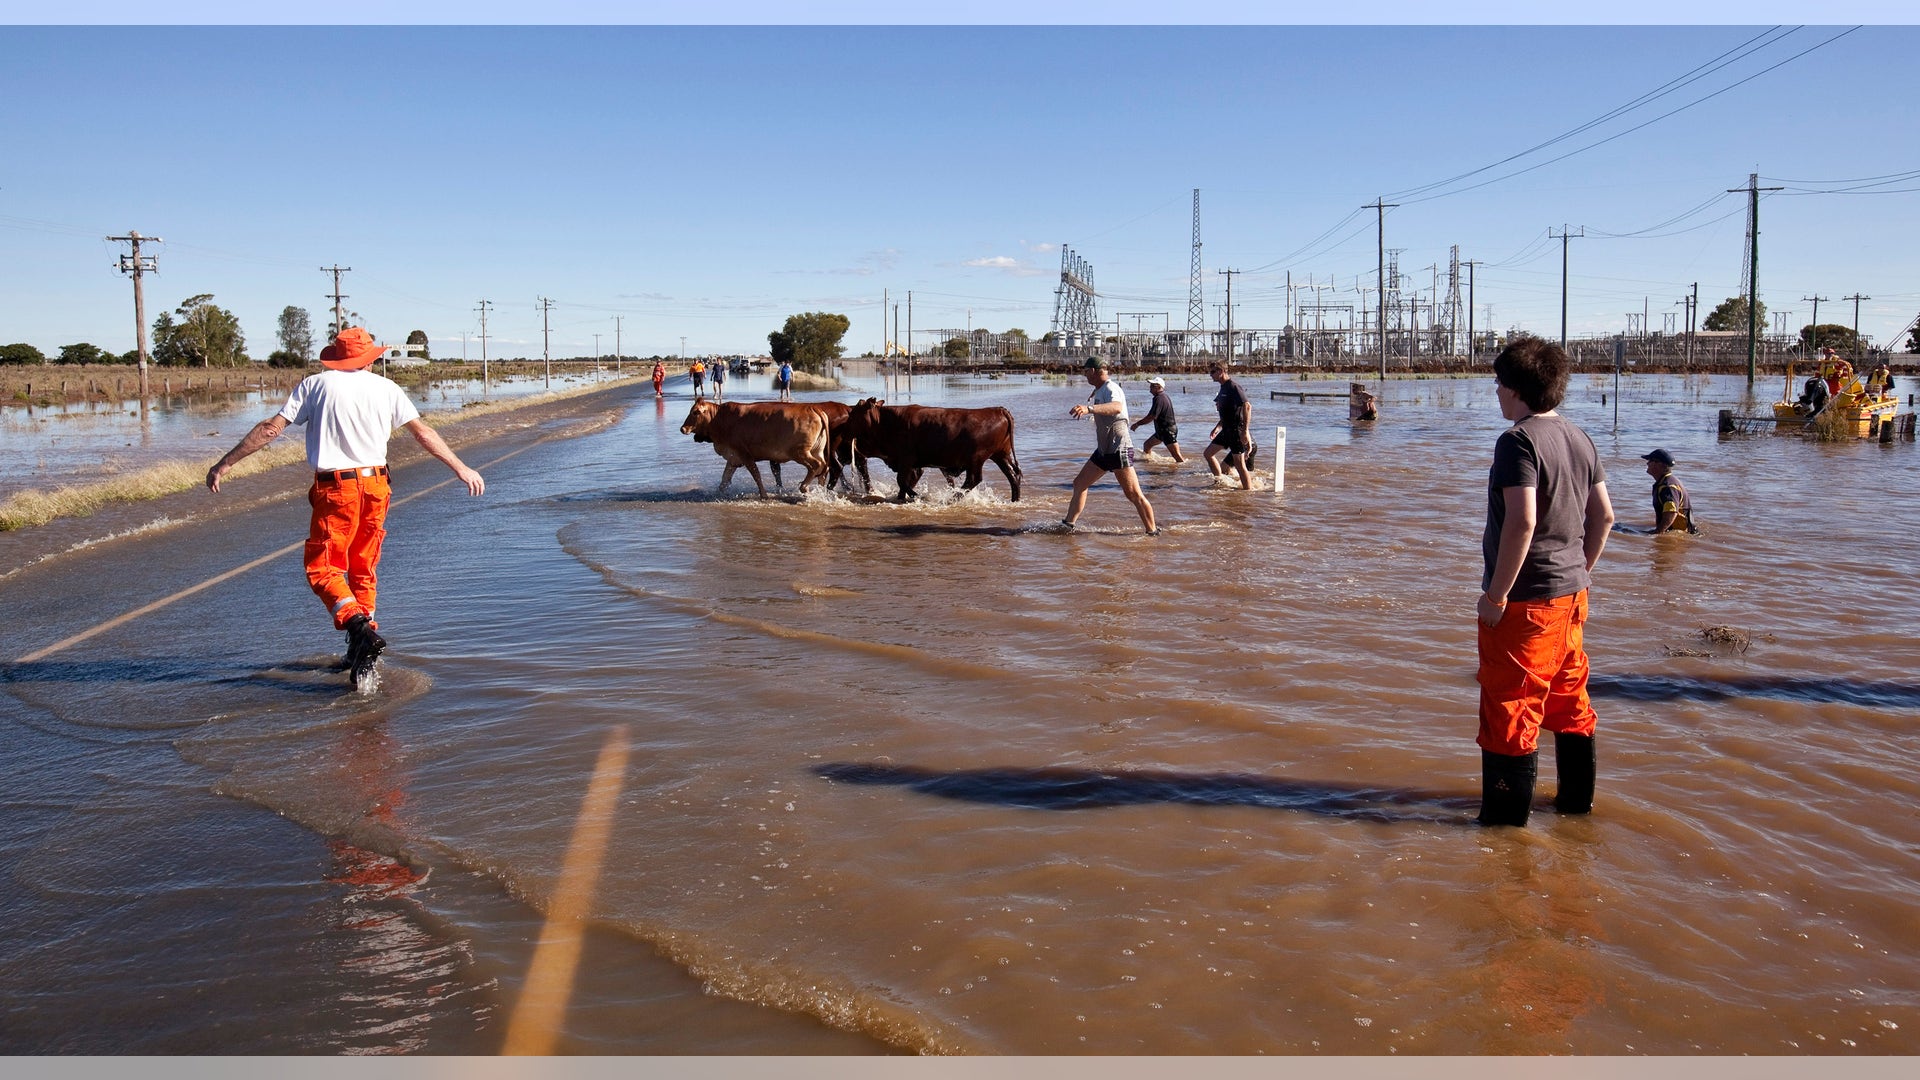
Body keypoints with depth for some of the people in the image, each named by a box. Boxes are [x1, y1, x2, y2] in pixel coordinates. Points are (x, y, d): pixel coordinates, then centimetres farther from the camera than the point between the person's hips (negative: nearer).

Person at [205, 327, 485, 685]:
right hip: (375, 484, 4)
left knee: (323, 568, 1)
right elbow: (423, 432, 7)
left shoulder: (316, 384, 1)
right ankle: (359, 650, 18)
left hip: (335, 488, -3)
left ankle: (359, 627, -23)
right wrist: (461, 469, 14)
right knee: (363, 569, 15)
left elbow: (271, 428, -1)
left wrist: (224, 464, 5)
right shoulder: (385, 388, 7)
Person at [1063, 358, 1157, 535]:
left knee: (1134, 494, -8)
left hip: (1119, 449, -10)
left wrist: (1089, 409, -56)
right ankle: (1068, 523, 20)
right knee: (1079, 484, 12)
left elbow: (1117, 407, -43)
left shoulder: (1111, 389, -17)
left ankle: (1153, 531, -1)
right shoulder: (1099, 391, 13)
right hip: (1103, 449, 10)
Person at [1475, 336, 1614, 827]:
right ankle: (1577, 798, 30)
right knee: (1568, 698, 19)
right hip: (1571, 593, 9)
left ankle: (1506, 815, 7)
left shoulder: (1518, 441, -16)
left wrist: (1495, 595, -19)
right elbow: (1603, 516, 12)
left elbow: (1522, 521, -24)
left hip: (1526, 600, -9)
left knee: (1510, 706, 0)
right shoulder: (1580, 440, 9)